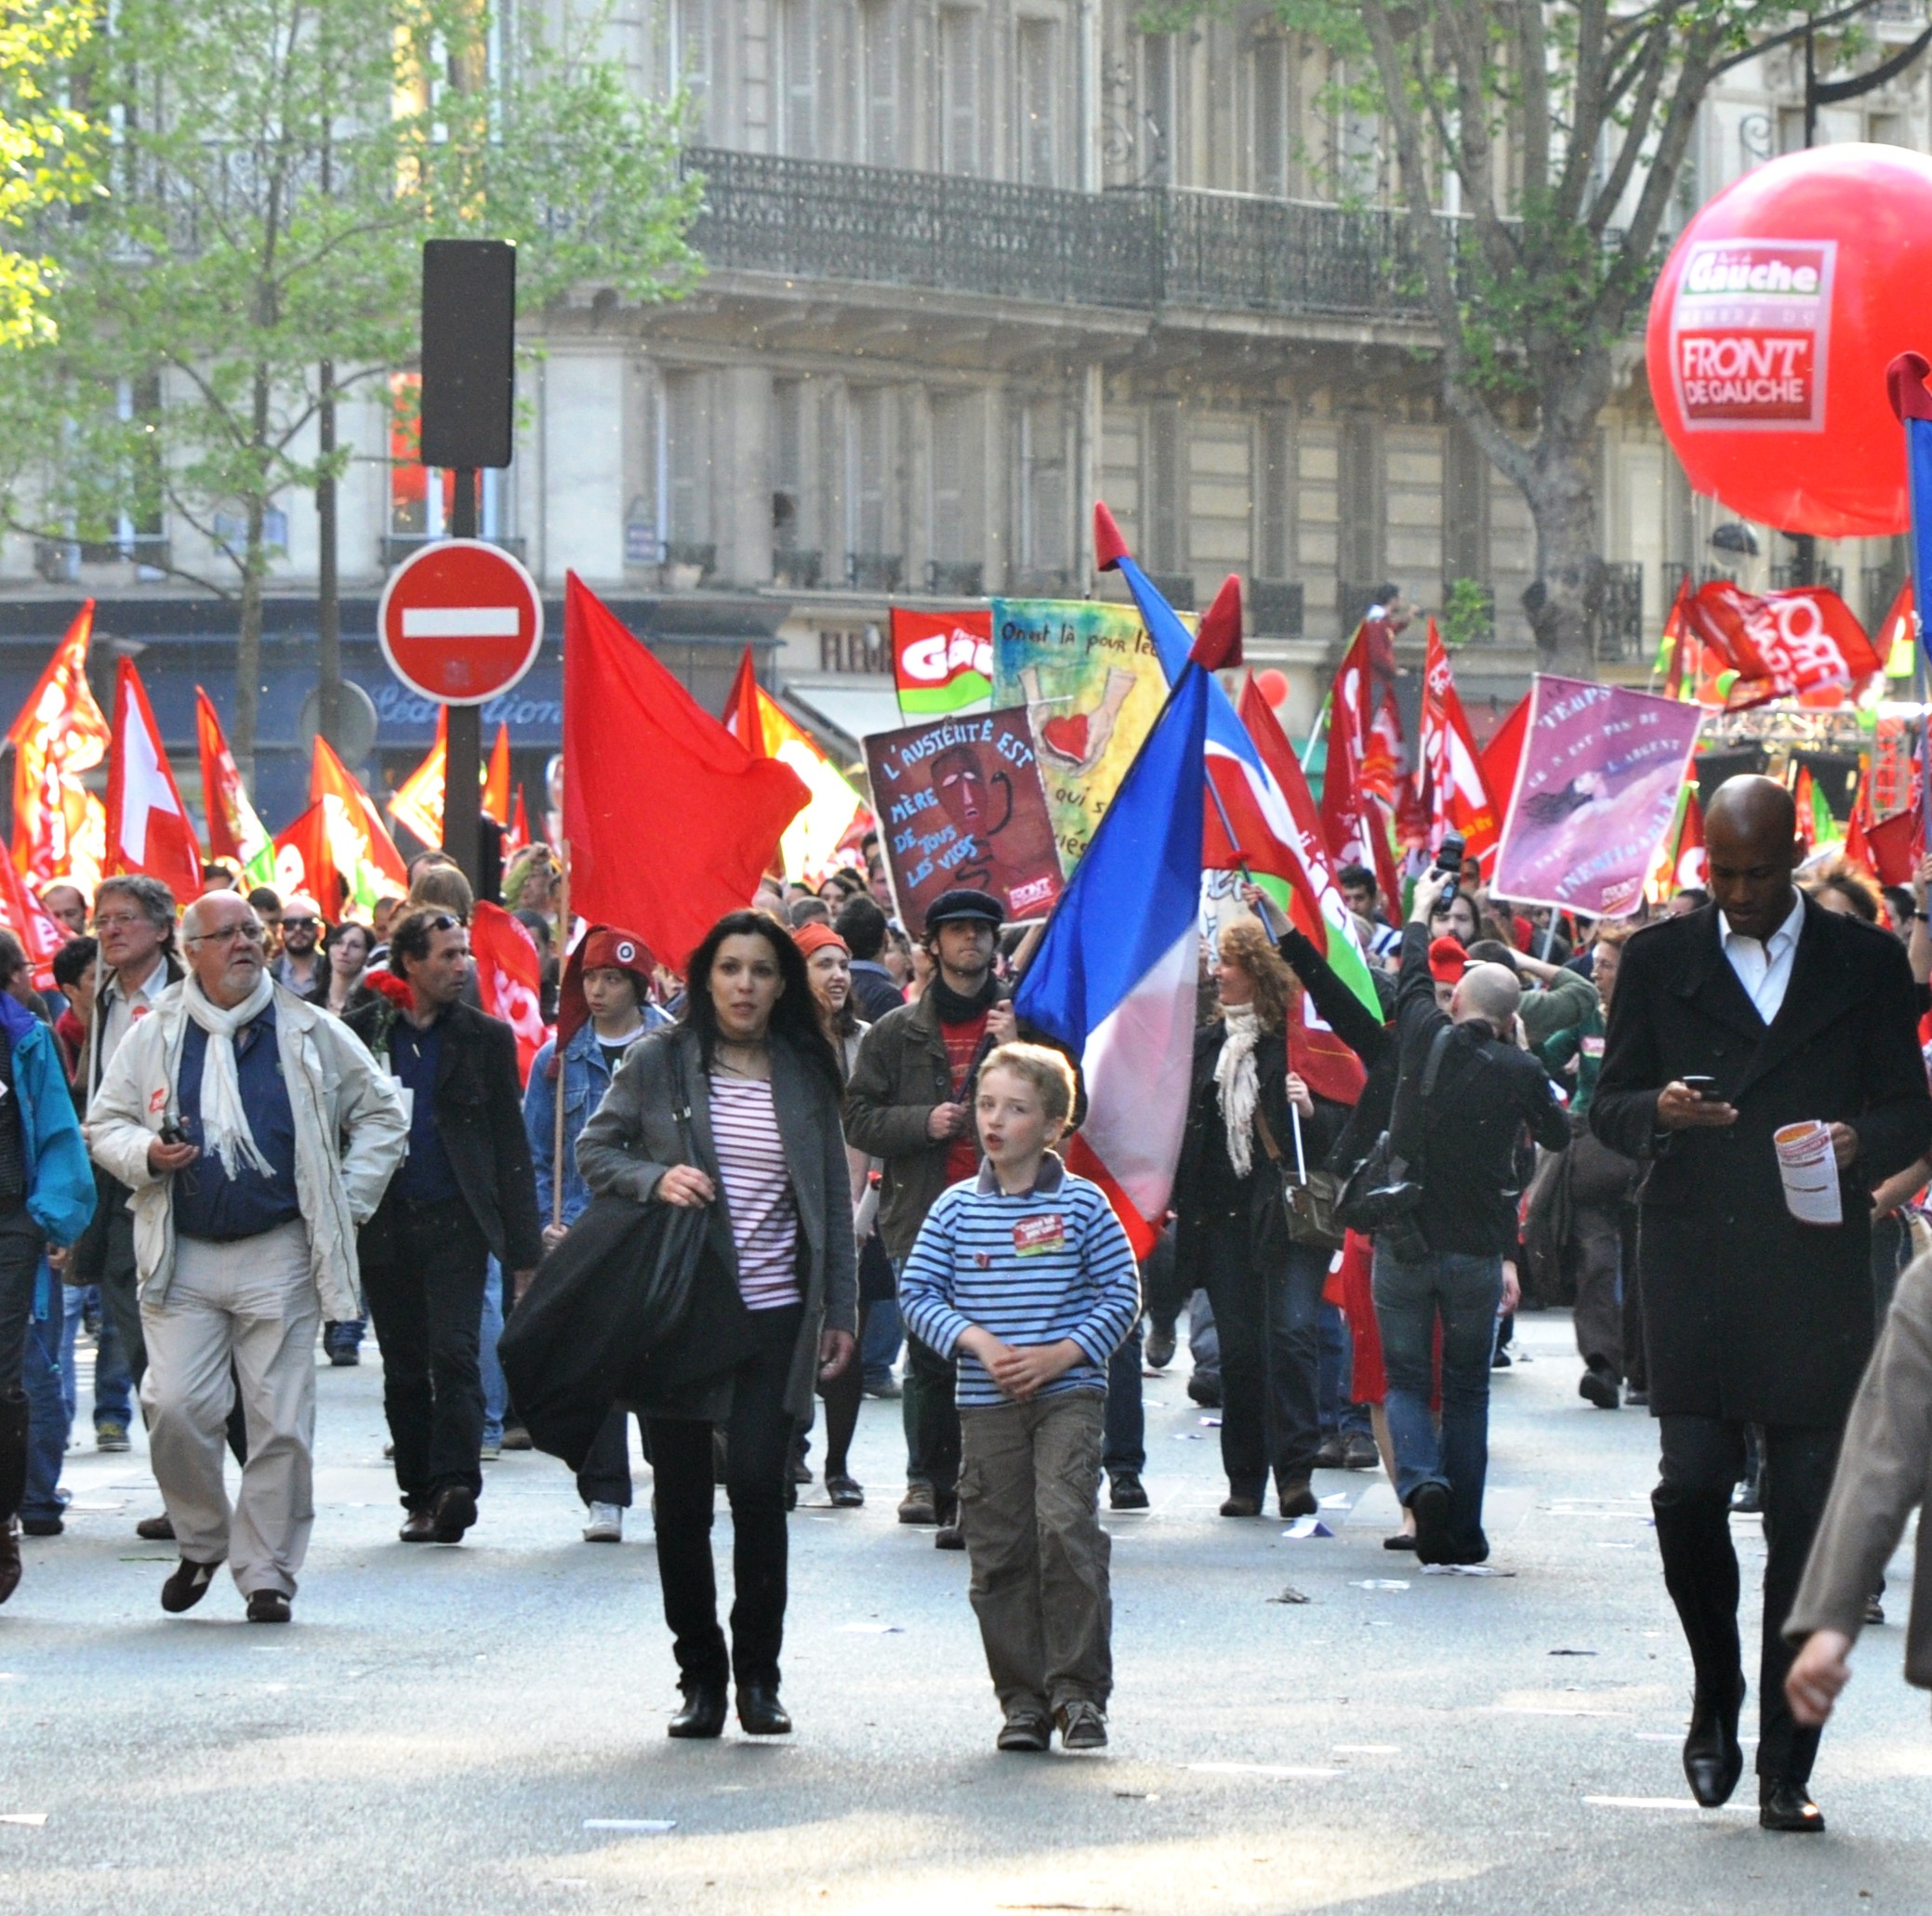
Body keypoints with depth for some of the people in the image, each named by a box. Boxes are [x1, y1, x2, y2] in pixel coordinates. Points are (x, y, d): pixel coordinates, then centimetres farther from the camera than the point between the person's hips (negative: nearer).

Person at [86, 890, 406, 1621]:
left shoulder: (312, 1034, 6)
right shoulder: (154, 1038, 7)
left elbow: (382, 1116, 13)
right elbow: (103, 1121, 13)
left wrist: (346, 1202, 4)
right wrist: (144, 1154, -8)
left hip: (279, 1258, 0)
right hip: (183, 1259, 1)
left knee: (280, 1423, -2)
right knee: (174, 1409, -9)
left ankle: (266, 1570, 7)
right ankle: (200, 1545, 13)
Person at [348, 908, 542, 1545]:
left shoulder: (486, 1038, 6)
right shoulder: (359, 1033, 6)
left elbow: (511, 1147, 6)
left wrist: (523, 1247, 1)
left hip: (456, 1223, -1)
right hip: (383, 1223, 2)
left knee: (453, 1354, -15)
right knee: (404, 1368, 6)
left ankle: (454, 1486, -19)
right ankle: (422, 1497, 13)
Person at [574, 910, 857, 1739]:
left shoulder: (805, 1075, 8)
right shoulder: (658, 1062, 2)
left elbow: (832, 1198, 12)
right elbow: (594, 1148, 7)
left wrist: (839, 1310, 8)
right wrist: (654, 1179, -13)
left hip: (773, 1318, 0)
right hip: (677, 1311, 0)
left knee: (759, 1485, -9)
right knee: (682, 1498, 3)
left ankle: (758, 1671, 4)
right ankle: (699, 1676, 14)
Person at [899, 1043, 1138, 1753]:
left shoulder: (1082, 1205, 1)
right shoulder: (956, 1209, 5)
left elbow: (1121, 1295, 1)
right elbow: (917, 1293, 5)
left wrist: (1060, 1355, -11)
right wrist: (977, 1341, -11)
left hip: (1068, 1394, -3)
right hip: (986, 1403, 3)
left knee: (1065, 1523, -17)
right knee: (998, 1548, 3)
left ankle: (1078, 1688, -9)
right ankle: (1022, 1699, 11)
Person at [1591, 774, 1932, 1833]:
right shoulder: (1658, 960, 9)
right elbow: (1608, 1106, 9)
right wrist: (1659, 1111, -14)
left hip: (1817, 1272, 0)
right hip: (1693, 1263, 0)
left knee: (1807, 1521, -2)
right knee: (1690, 1487, -11)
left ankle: (1786, 1767, 3)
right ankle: (1716, 1696, 14)